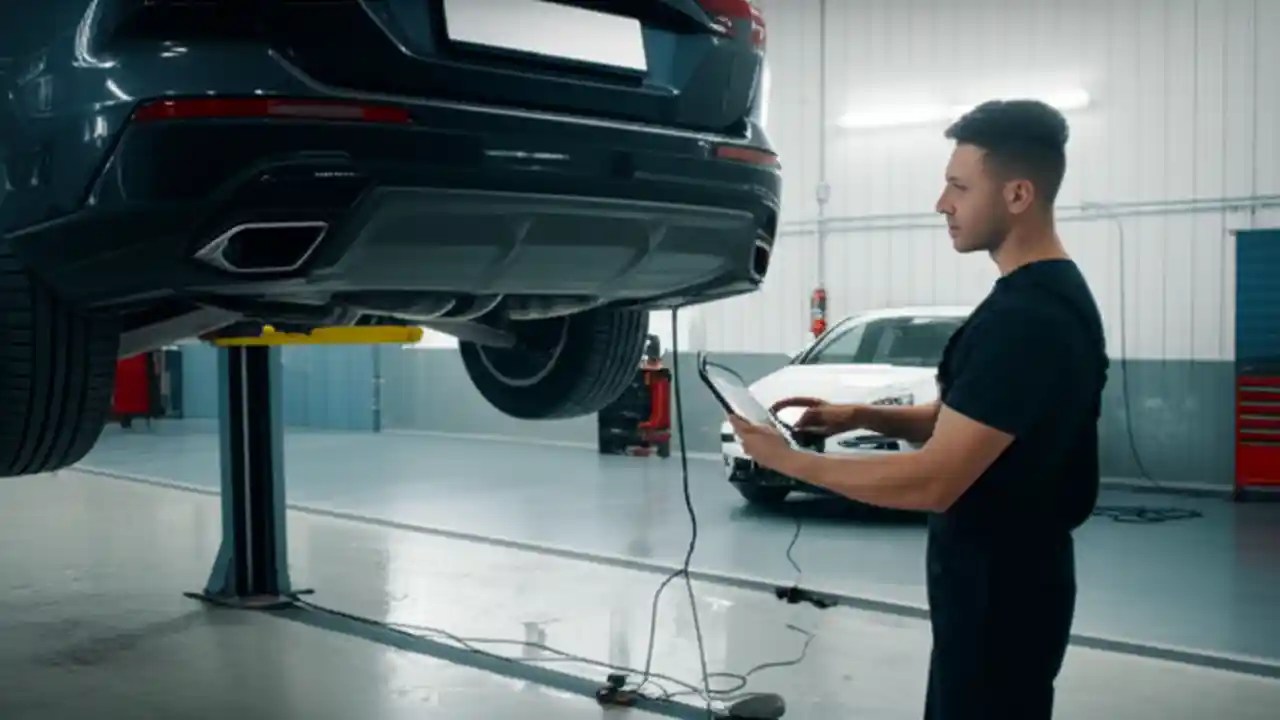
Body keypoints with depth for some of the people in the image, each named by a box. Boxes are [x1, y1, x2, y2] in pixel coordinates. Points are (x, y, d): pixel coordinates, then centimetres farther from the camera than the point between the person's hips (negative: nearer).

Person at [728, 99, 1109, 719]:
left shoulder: (1026, 318, -26)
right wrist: (861, 417, 3)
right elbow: (959, 424, 16)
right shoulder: (1047, 296, 8)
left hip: (1001, 589, -10)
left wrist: (786, 459, -20)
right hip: (1004, 575, 10)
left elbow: (932, 482, -28)